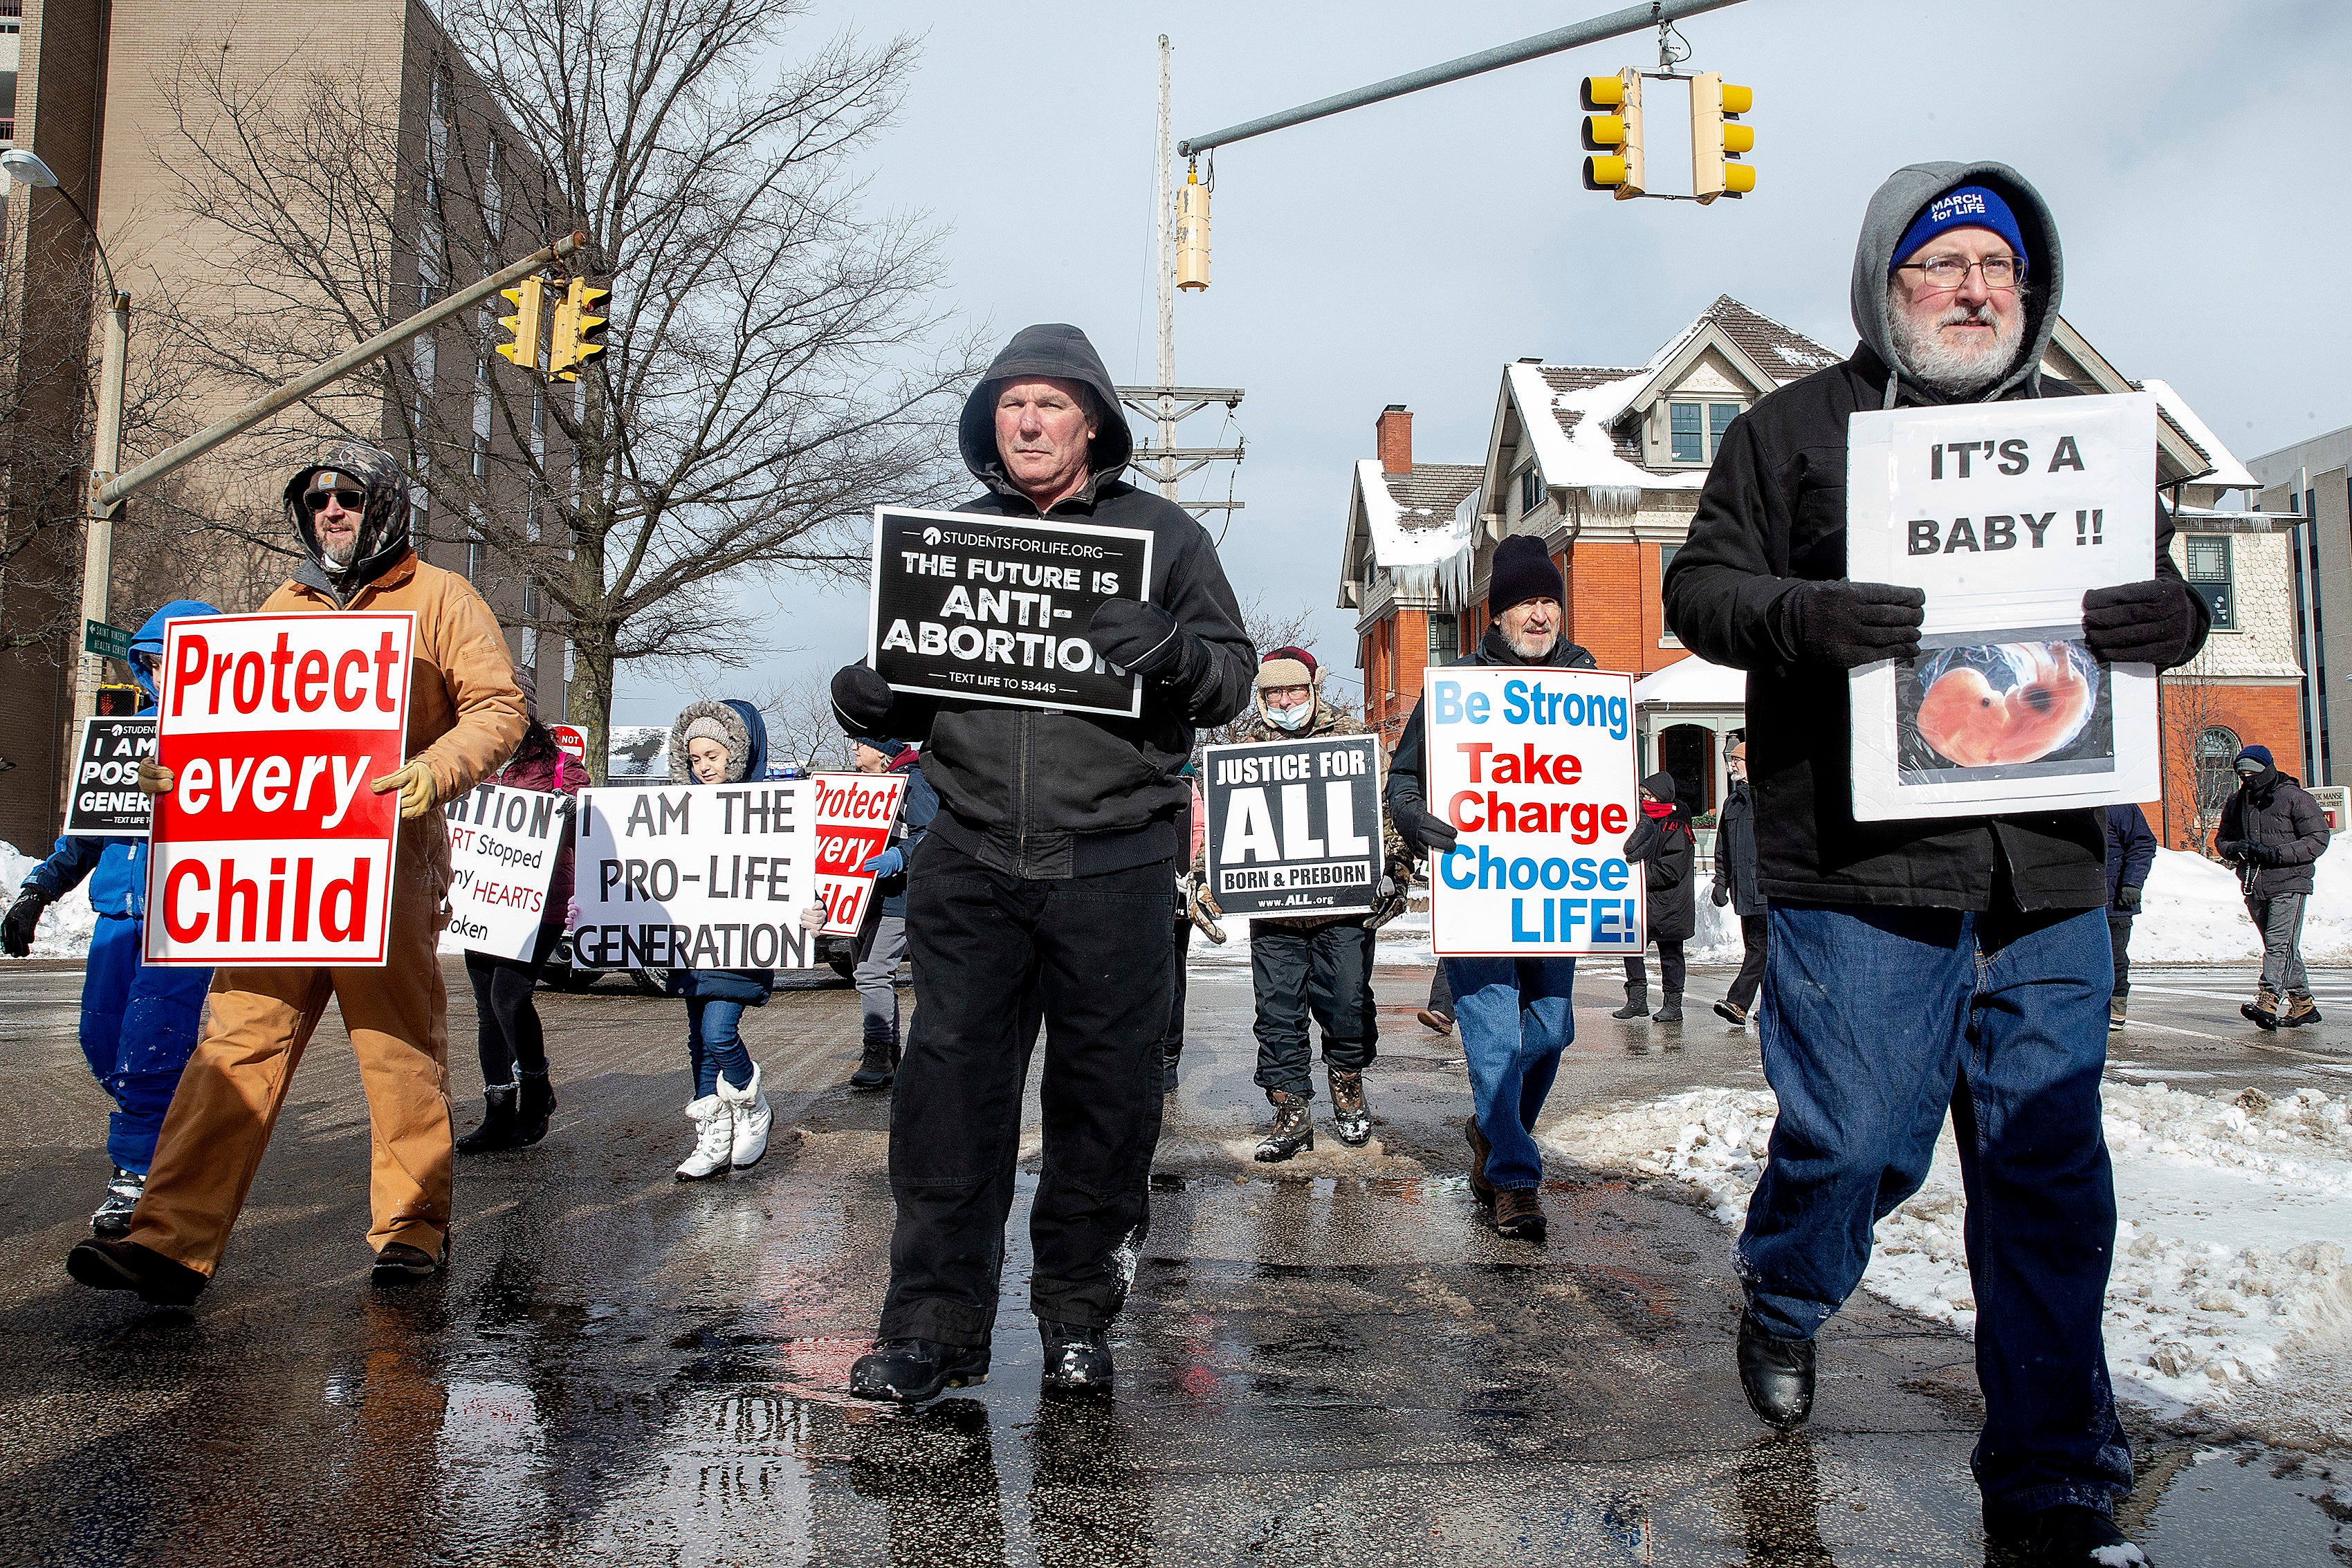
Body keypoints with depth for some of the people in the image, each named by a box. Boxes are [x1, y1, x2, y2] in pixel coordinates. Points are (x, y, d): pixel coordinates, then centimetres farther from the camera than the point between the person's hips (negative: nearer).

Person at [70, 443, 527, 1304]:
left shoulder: (438, 598, 6)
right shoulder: (281, 609, 22)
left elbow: (498, 709, -3)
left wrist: (431, 772, -20)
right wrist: (174, 763, 6)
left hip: (387, 866, -4)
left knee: (401, 1052, 2)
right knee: (235, 1045, -2)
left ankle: (412, 1227, 13)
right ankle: (174, 1241, -2)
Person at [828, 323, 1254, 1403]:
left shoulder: (1160, 534, 7)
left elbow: (1233, 675, 2)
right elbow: (911, 694, 21)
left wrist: (1169, 653, -19)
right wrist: (865, 703, -2)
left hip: (1114, 862, -2)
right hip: (971, 859, 2)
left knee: (1106, 1093, 6)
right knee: (948, 1088, -2)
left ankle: (1078, 1316, 21)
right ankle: (934, 1323, 8)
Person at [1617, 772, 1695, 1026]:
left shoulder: (1677, 827, -10)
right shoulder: (1649, 821, 14)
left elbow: (1672, 870, -16)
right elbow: (1630, 851, 5)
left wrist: (1644, 875, -13)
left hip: (1668, 903, -7)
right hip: (1643, 900, 7)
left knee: (1670, 953, 2)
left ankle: (1673, 1005, 10)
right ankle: (1637, 1001, 10)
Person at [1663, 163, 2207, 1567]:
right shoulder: (1798, 427, 7)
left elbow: (2163, 580, 20)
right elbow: (1700, 585, 1)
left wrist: (2172, 611, -6)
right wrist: (1806, 615, -21)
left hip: (2053, 878, 4)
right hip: (1859, 871, -4)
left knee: (2050, 1176, 6)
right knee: (1857, 1143, -2)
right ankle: (1783, 1307, 33)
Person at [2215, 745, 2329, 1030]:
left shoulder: (2295, 798, -5)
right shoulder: (2236, 804, 13)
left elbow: (2318, 839, -7)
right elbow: (2221, 839, 19)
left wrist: (2277, 854, -18)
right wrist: (2235, 849, -5)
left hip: (2288, 884, -6)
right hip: (2254, 887, 6)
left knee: (2280, 944, -15)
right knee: (2281, 948, 11)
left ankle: (2268, 1001, -24)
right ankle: (2303, 1003, 19)